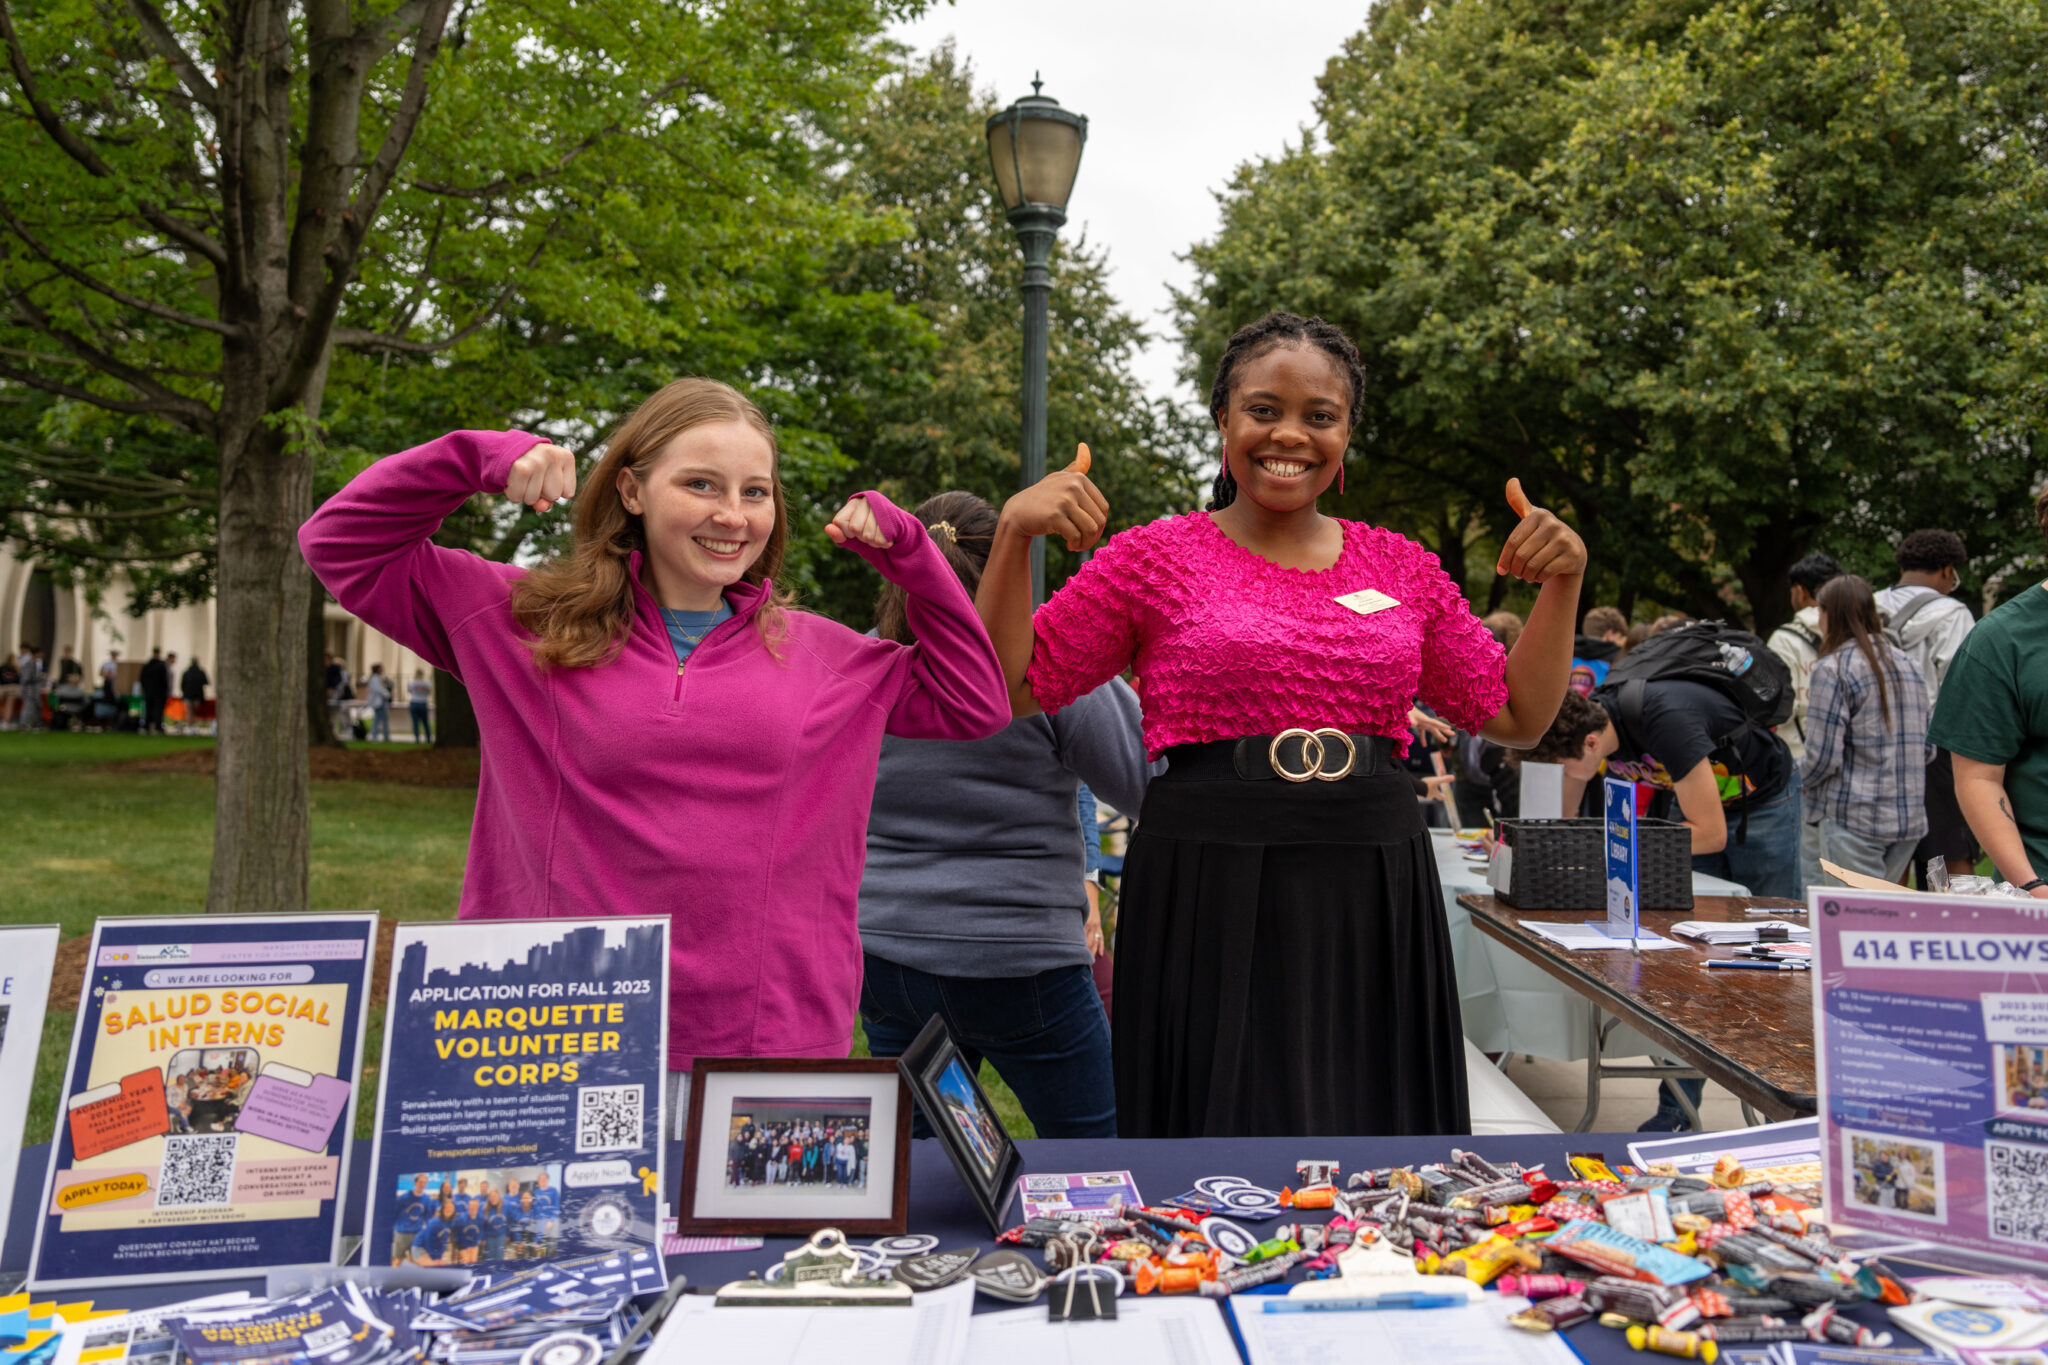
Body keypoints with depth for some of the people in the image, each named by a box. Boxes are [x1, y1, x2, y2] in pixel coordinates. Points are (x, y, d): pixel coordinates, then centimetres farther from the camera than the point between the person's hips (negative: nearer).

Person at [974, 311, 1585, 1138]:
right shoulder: (1155, 559, 2)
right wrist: (1014, 537, -10)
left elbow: (1517, 717, 17)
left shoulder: (1404, 569, 11)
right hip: (1206, 899, -3)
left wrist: (1563, 584, 5)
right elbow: (1005, 692, 0)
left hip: (1375, 898, 4)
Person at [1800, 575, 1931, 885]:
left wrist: (1801, 780, 5)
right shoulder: (1907, 664, 12)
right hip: (1911, 817, 7)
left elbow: (1823, 756, -14)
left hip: (1854, 816, -7)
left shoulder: (1833, 669, -10)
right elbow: (1926, 747, 15)